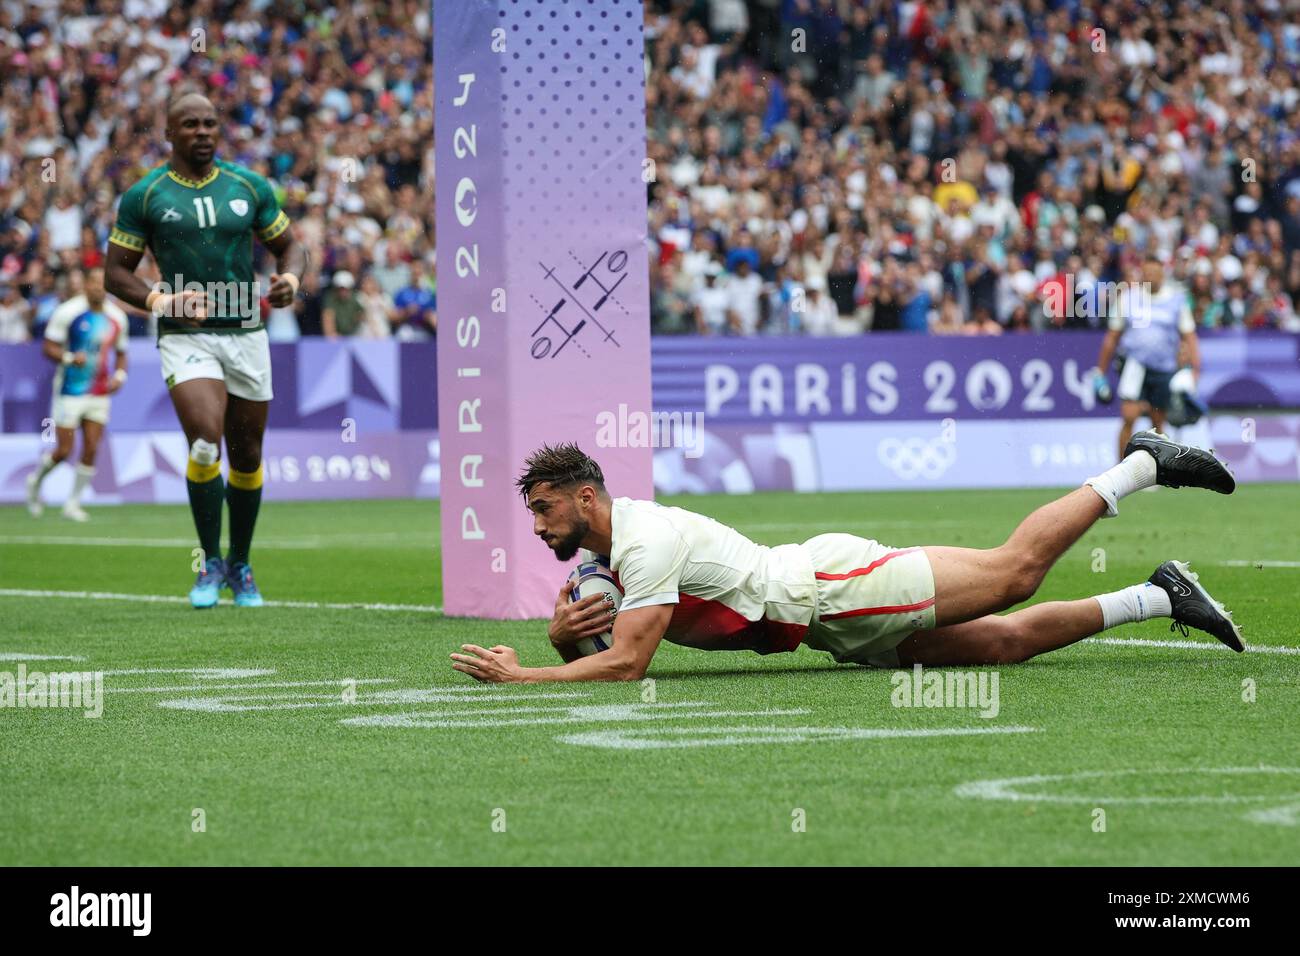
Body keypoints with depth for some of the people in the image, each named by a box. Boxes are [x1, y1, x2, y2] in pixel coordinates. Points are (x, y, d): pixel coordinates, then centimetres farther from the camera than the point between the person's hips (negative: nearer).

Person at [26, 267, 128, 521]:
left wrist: (119, 375, -1)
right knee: (63, 451, -3)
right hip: (69, 392, -4)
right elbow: (48, 347, -8)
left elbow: (120, 353, 18)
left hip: (100, 393, 4)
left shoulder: (117, 318, 5)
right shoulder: (67, 313, -10)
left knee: (91, 450, -4)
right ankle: (36, 481, 27)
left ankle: (73, 503, 9)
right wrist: (70, 358, -26)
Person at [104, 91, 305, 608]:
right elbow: (116, 273, 2)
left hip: (246, 334, 3)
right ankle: (210, 565, -7)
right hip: (186, 338, -3)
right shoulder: (144, 196, -1)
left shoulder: (250, 187, 7)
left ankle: (240, 565, 28)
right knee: (205, 443, -22)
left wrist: (290, 278, -7)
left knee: (247, 457, 9)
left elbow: (287, 245, 16)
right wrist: (162, 301, -16)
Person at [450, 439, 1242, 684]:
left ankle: (1142, 466, 10)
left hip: (831, 590, -7)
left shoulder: (645, 543, -22)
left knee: (1014, 571, -4)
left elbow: (626, 663, -29)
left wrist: (518, 678, -28)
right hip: (840, 632, 7)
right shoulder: (599, 549, 7)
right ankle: (1160, 598, 16)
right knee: (1006, 642, 7)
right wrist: (563, 631, -10)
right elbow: (577, 651, 15)